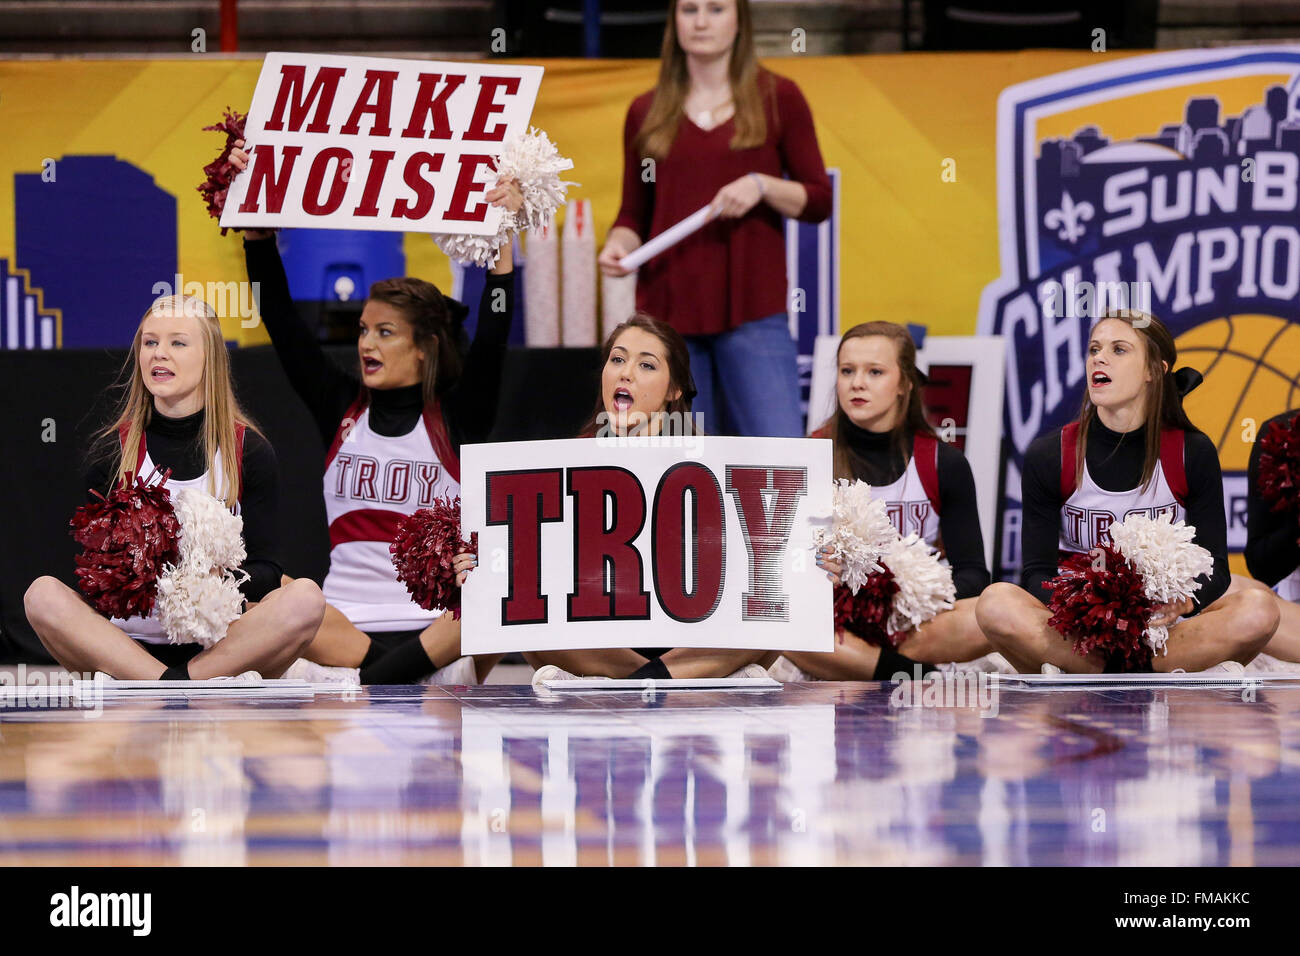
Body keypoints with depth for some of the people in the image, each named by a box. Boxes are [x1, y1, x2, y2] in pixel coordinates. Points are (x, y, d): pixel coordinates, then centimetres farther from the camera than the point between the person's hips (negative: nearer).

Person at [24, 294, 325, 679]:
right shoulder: (112, 452, 7)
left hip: (224, 650, -1)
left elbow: (266, 572, 0)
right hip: (128, 644, 1)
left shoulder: (250, 452, 5)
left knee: (305, 598, -28)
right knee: (43, 594, -27)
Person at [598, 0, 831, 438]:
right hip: (667, 309, 2)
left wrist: (762, 186, -13)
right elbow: (635, 212, 13)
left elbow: (819, 200, 5)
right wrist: (619, 245, -8)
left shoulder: (778, 98, 5)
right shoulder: (647, 112, 11)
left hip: (753, 312, -2)